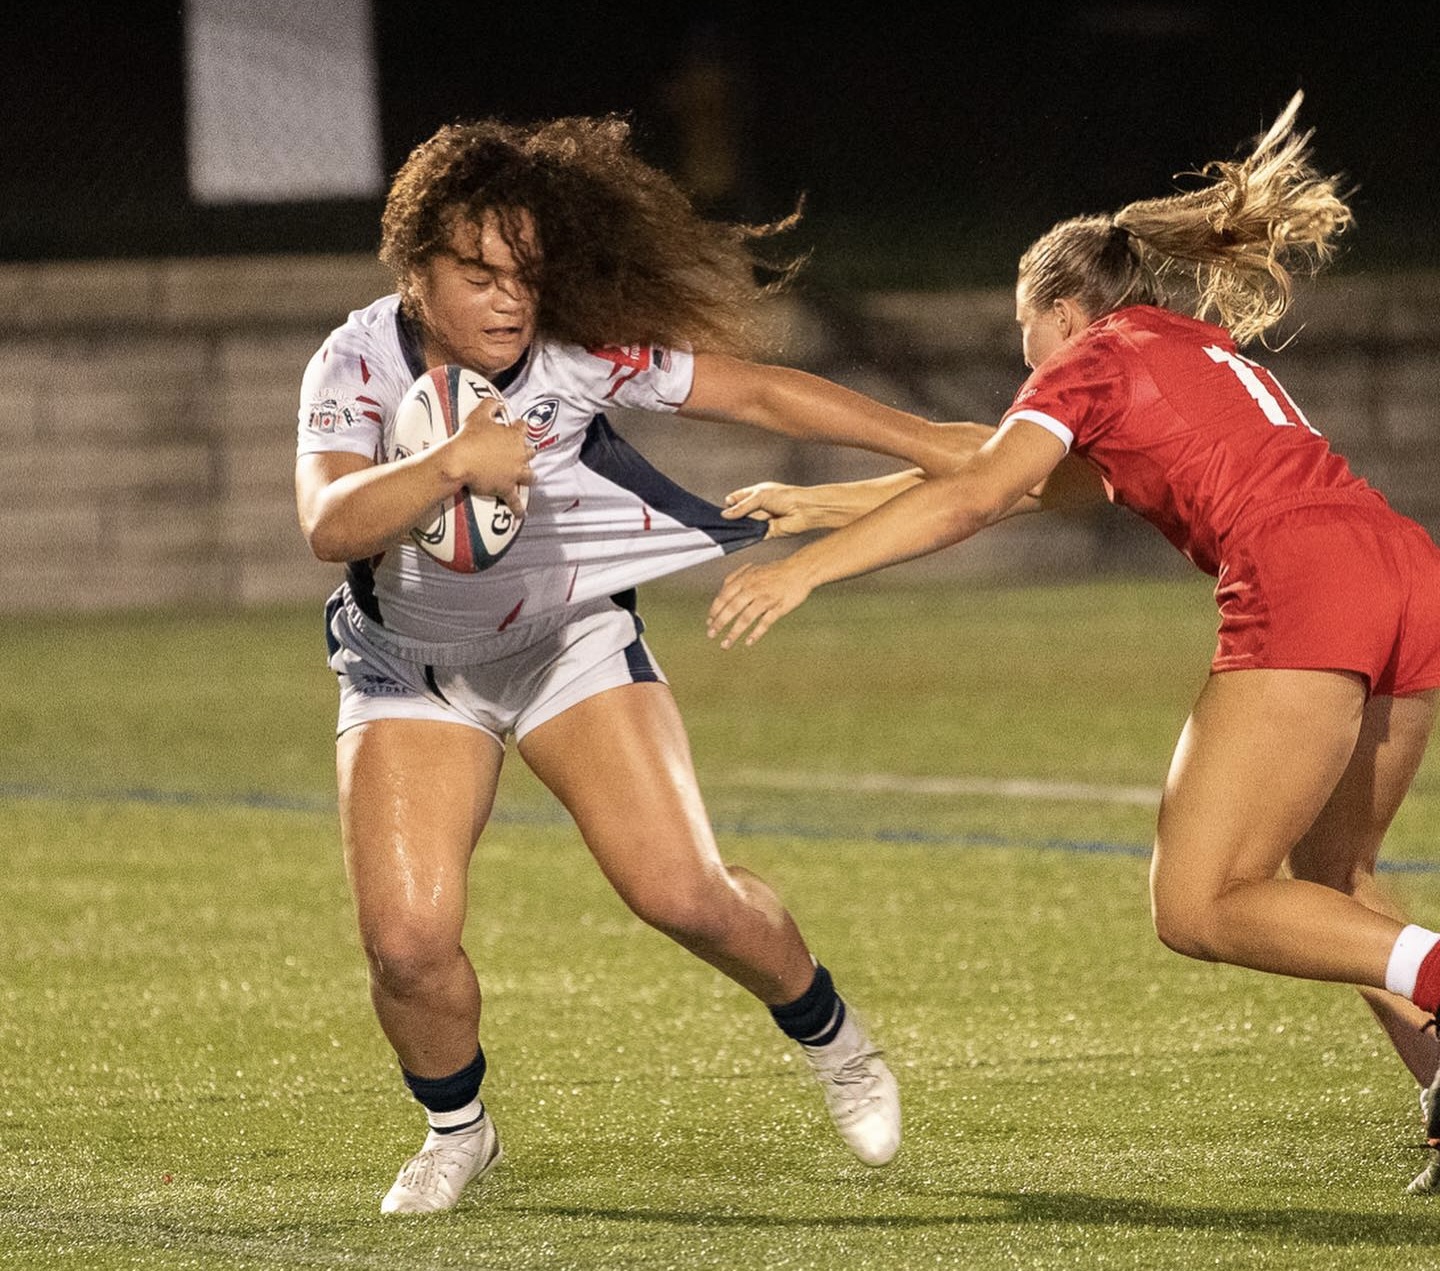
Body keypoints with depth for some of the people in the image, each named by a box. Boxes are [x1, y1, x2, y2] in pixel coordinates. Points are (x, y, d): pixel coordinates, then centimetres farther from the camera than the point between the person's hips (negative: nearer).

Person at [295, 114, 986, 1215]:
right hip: (408, 667, 0)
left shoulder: (580, 351, -20)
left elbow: (758, 391, -13)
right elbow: (331, 526, -39)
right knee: (407, 941, -16)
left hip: (571, 642, 1)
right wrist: (452, 461, -55)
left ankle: (831, 1039, 21)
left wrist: (940, 448, -12)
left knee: (685, 893, -11)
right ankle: (455, 1131, 16)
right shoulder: (358, 367, -23)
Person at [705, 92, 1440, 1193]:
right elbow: (1018, 473, 40)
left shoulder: (1091, 359, 13)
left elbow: (974, 495, -2)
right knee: (1330, 886, 21)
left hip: (1303, 586, -8)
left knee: (1200, 905, -4)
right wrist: (823, 505, 42)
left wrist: (805, 569, -2)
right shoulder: (1208, 355, 35)